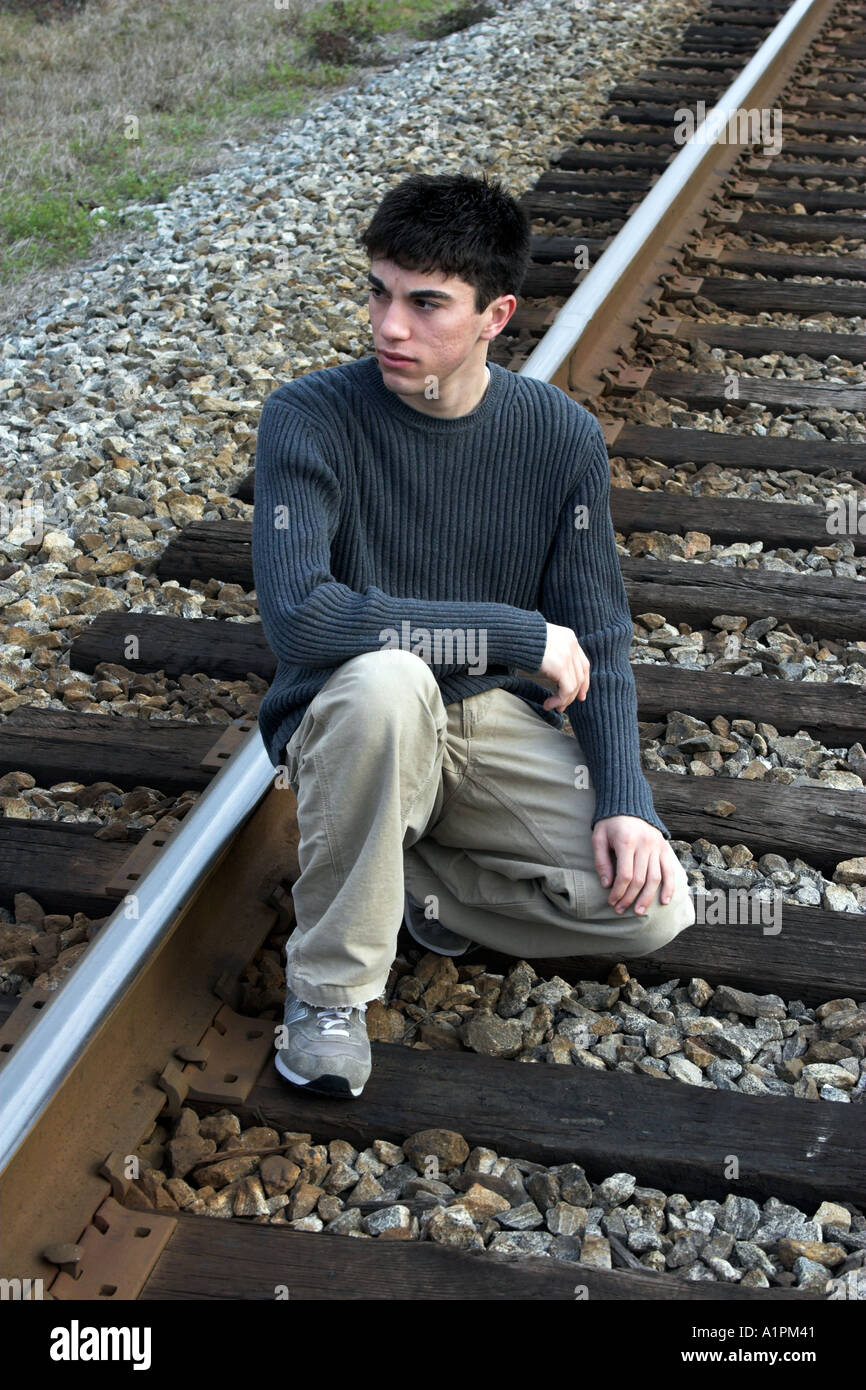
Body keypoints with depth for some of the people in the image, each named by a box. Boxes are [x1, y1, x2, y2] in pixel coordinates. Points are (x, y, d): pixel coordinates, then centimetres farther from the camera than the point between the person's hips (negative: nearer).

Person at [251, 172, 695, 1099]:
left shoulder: (562, 436, -5)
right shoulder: (309, 419, -16)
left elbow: (596, 636, 0)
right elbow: (297, 615, -29)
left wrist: (623, 799, -14)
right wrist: (518, 635, -26)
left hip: (495, 722, 3)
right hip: (347, 723, -3)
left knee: (653, 908, -16)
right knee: (386, 680, -39)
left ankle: (402, 872, 6)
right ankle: (328, 984, -19)